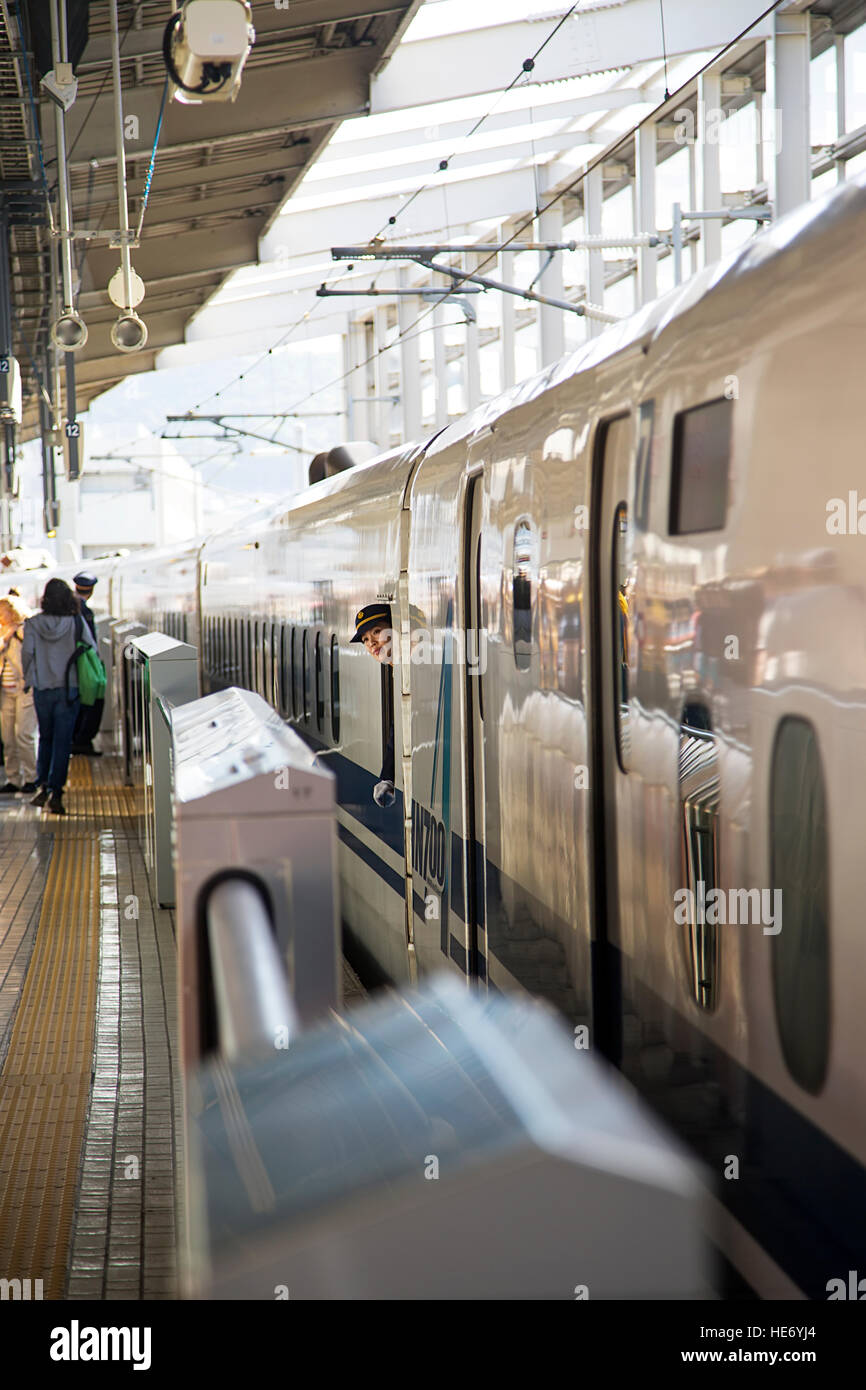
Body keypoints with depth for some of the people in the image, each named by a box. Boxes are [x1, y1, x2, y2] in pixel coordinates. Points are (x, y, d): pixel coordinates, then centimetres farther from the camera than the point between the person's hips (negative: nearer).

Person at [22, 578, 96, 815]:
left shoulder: (33, 624, -5)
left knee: (45, 738, 18)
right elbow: (92, 650, -4)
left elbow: (27, 652, -8)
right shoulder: (77, 622, -7)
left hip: (42, 688, 1)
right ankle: (56, 793, -1)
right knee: (63, 741, 3)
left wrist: (28, 677, 7)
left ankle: (42, 785, 10)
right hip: (69, 687, -1)